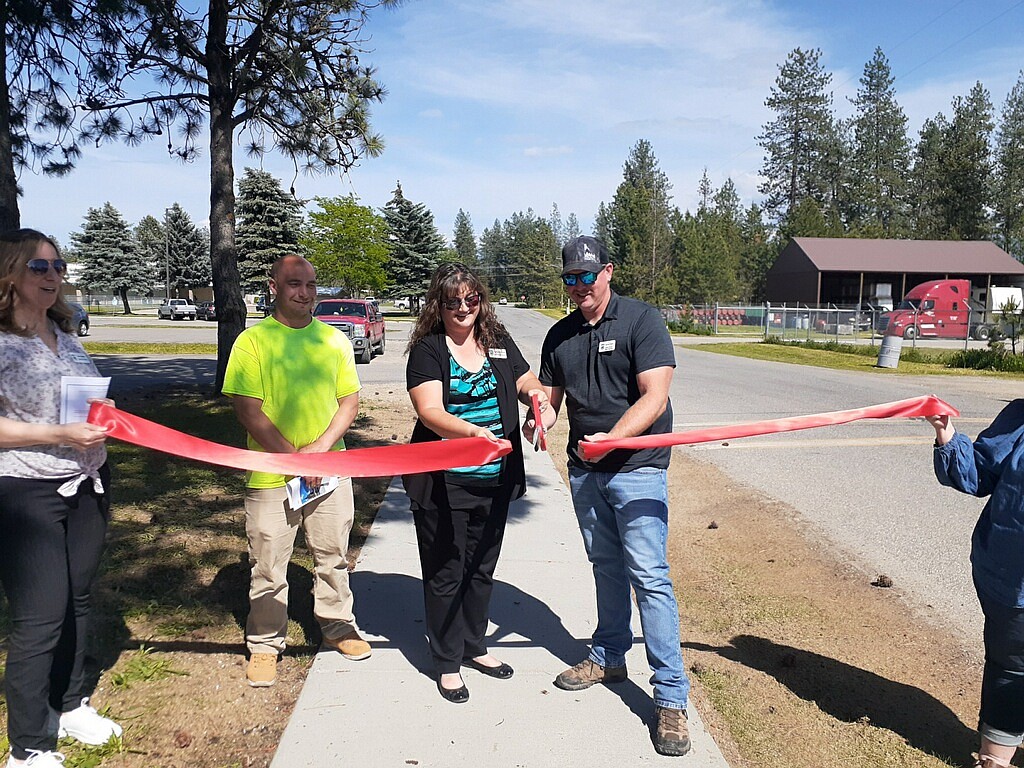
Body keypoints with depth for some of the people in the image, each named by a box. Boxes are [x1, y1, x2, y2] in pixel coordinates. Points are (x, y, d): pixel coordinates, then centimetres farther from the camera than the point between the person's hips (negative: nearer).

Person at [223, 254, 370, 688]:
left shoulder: (334, 339, 5)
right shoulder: (253, 341, -7)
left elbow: (350, 400, 5)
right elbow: (249, 412, -12)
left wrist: (321, 446, -10)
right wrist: (294, 458, -15)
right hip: (271, 476, -3)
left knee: (332, 556, 16)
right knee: (269, 568, 7)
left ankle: (338, 626, 35)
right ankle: (265, 645, 25)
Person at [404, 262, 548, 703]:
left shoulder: (498, 342, 7)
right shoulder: (428, 350, -8)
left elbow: (527, 384, 13)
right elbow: (430, 412, -20)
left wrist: (535, 394, -12)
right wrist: (471, 432, -38)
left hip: (495, 480, 5)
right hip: (444, 483, -5)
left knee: (481, 568, 19)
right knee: (446, 572, 7)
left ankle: (474, 647, 38)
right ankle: (447, 662, 25)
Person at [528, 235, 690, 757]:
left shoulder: (641, 320, -9)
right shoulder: (559, 335, 9)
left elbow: (654, 397, -17)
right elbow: (550, 396, 11)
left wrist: (611, 438, -29)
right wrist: (538, 419, -13)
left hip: (636, 466, -6)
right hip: (584, 472, 6)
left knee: (649, 576, -7)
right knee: (606, 567, 18)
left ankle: (671, 697, 1)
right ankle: (609, 658, 36)